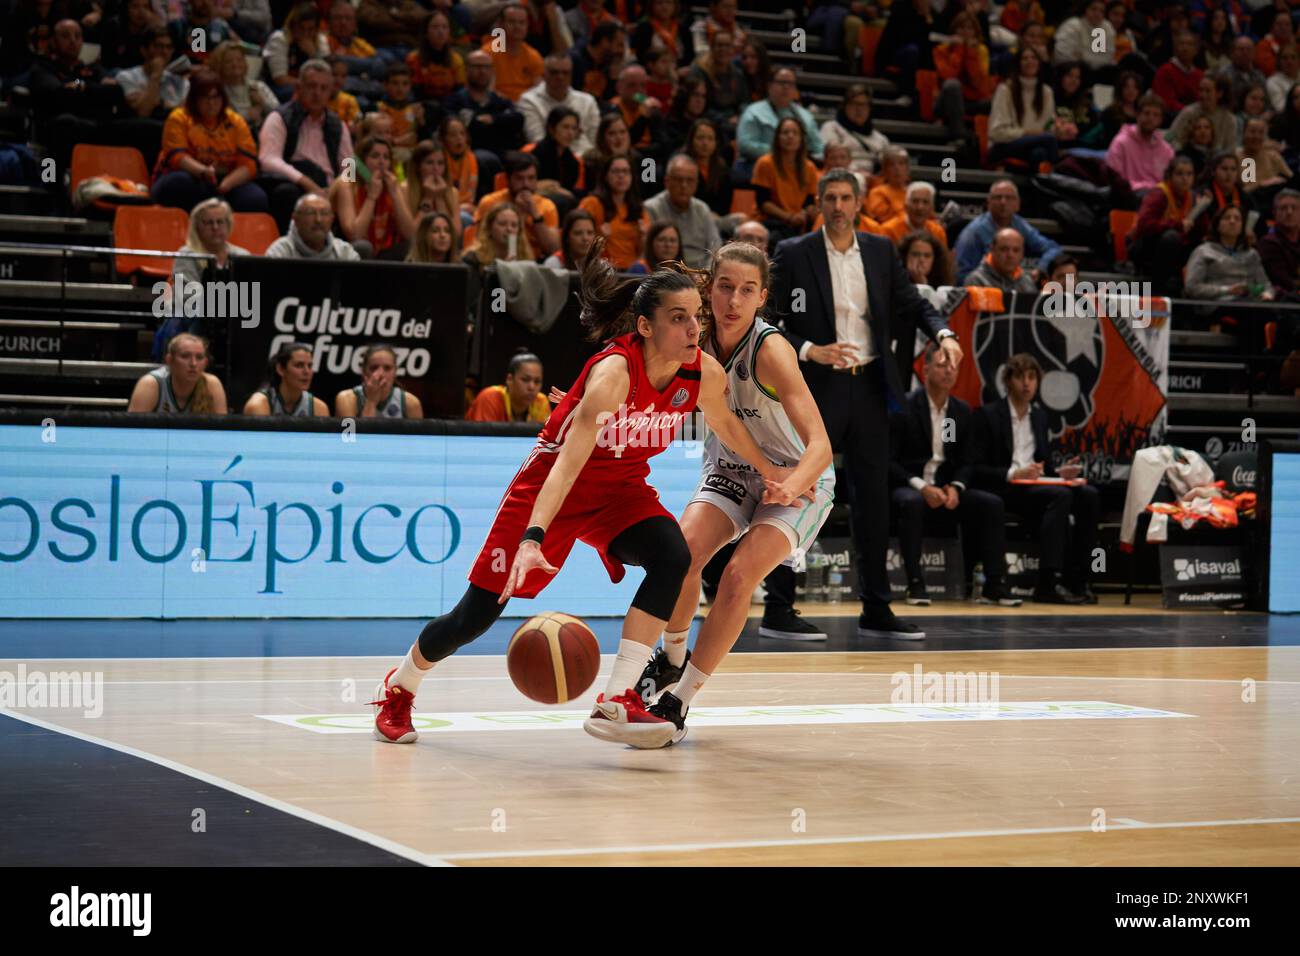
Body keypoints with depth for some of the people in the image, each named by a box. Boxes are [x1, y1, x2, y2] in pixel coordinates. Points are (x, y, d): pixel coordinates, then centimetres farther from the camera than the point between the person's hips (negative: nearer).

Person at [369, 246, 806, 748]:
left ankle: (616, 703, -23)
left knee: (672, 556, -27)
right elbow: (567, 463, -40)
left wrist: (771, 475, 19)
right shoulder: (614, 371, -33)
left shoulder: (705, 373, -14)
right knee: (475, 615, 0)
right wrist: (532, 538, -50)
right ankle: (398, 688, 30)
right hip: (550, 485, -5)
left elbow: (726, 424, 11)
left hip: (620, 489, 5)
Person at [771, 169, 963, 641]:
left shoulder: (880, 250, 10)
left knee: (874, 500, 8)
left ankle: (875, 610, 15)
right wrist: (810, 351, -21)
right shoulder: (793, 254, -3)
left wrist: (943, 334, -9)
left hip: (868, 387, 5)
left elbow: (911, 303, 10)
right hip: (816, 389, -4)